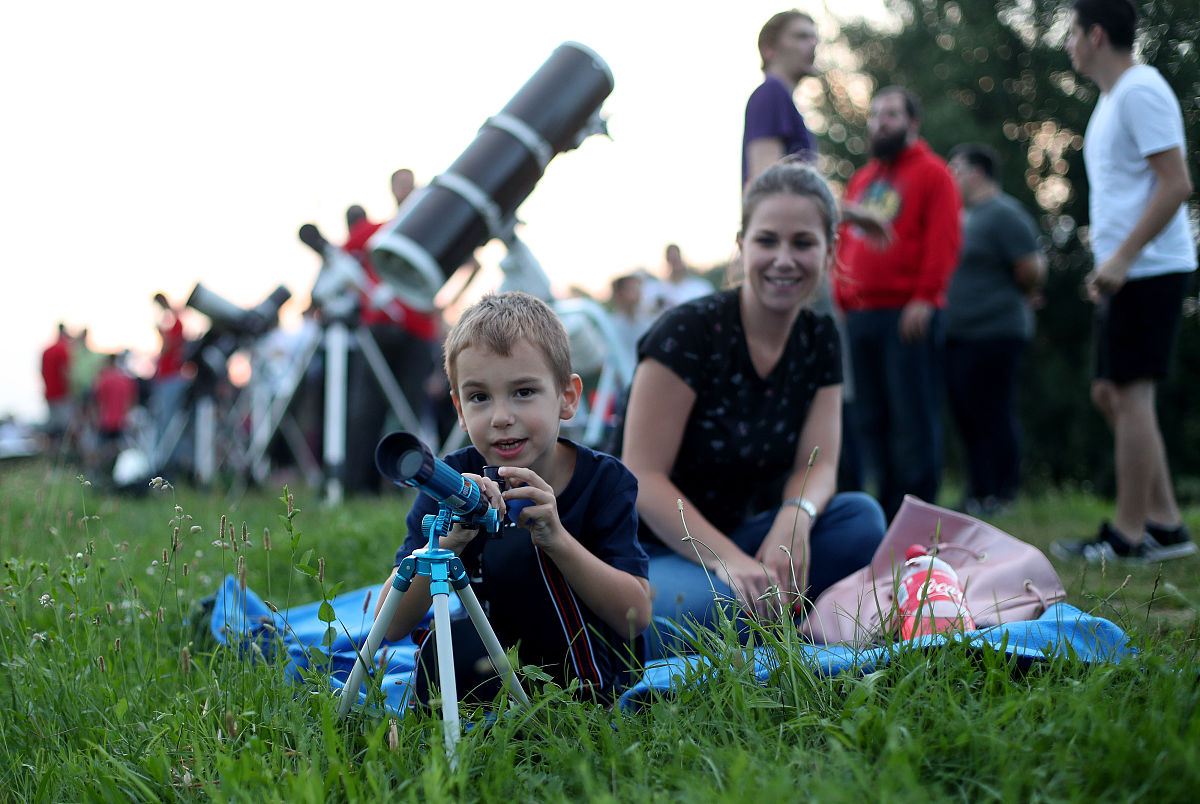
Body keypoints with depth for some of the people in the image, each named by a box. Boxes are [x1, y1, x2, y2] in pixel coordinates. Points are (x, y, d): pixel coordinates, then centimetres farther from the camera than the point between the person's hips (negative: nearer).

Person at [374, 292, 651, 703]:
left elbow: (636, 616, -20)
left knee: (516, 546, -25)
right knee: (440, 652, -34)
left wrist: (557, 539, -33)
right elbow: (390, 625, -17)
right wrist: (449, 540, -35)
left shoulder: (604, 480, -13)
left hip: (590, 667, 0)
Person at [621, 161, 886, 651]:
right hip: (654, 548, -5)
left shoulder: (818, 341, 4)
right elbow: (642, 477, -20)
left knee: (862, 520, -19)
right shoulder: (688, 333, -16)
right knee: (714, 605, -38)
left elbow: (817, 464, -4)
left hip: (741, 535, 6)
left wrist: (796, 517, -30)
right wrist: (729, 562, -34)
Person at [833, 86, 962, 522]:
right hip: (860, 316, 7)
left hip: (908, 316, -7)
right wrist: (842, 295, 12)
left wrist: (924, 298, -16)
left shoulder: (932, 172, 1)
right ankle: (888, 506, 13)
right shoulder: (861, 180, 22)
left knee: (912, 418, -7)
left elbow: (943, 241, -9)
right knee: (871, 420, 7)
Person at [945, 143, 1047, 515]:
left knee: (993, 416, -6)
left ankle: (1002, 496, 0)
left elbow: (1032, 270, -14)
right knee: (967, 417, 11)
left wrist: (1013, 299, 2)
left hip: (991, 335, -9)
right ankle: (977, 495, 17)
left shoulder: (1004, 214, -10)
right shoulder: (964, 215, 17)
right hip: (957, 336, 9)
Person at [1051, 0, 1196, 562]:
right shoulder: (1112, 99, 20)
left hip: (1150, 268, -10)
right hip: (1126, 271, 10)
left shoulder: (1141, 91, -12)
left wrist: (1122, 257, -22)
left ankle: (1127, 536, -2)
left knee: (1130, 394, -8)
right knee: (1110, 394, 10)